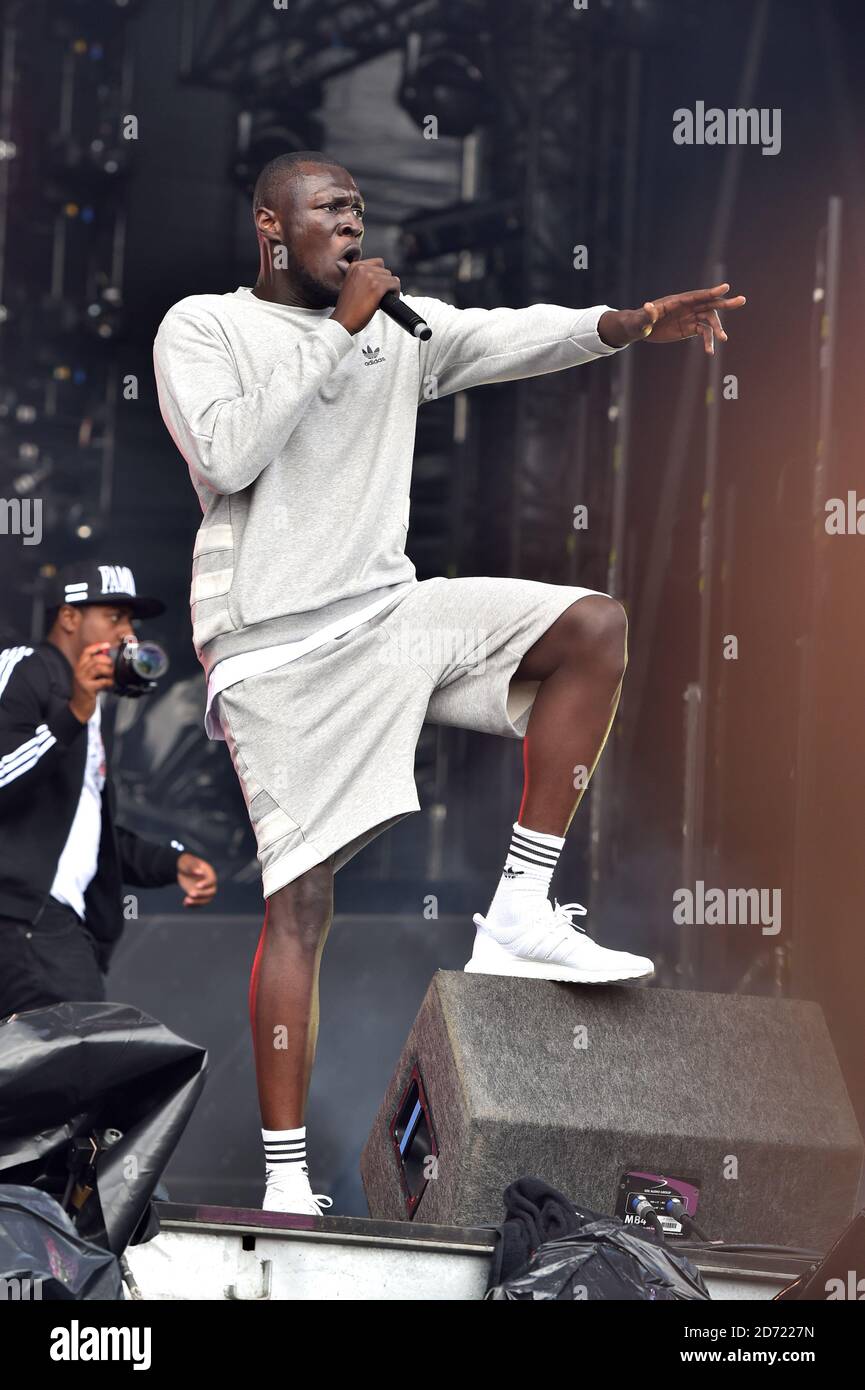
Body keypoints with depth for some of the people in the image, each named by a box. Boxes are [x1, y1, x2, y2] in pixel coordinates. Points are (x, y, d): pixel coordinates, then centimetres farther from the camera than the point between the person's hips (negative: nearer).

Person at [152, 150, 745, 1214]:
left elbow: (504, 337, 1)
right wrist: (337, 333, -14)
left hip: (390, 611, 6)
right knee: (299, 898, -9)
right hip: (279, 647, -5)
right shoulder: (203, 326, 1)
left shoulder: (395, 325, 15)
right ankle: (286, 1184, -4)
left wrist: (627, 323, -16)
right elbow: (226, 456, -16)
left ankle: (520, 914, -8)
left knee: (593, 626, -9)